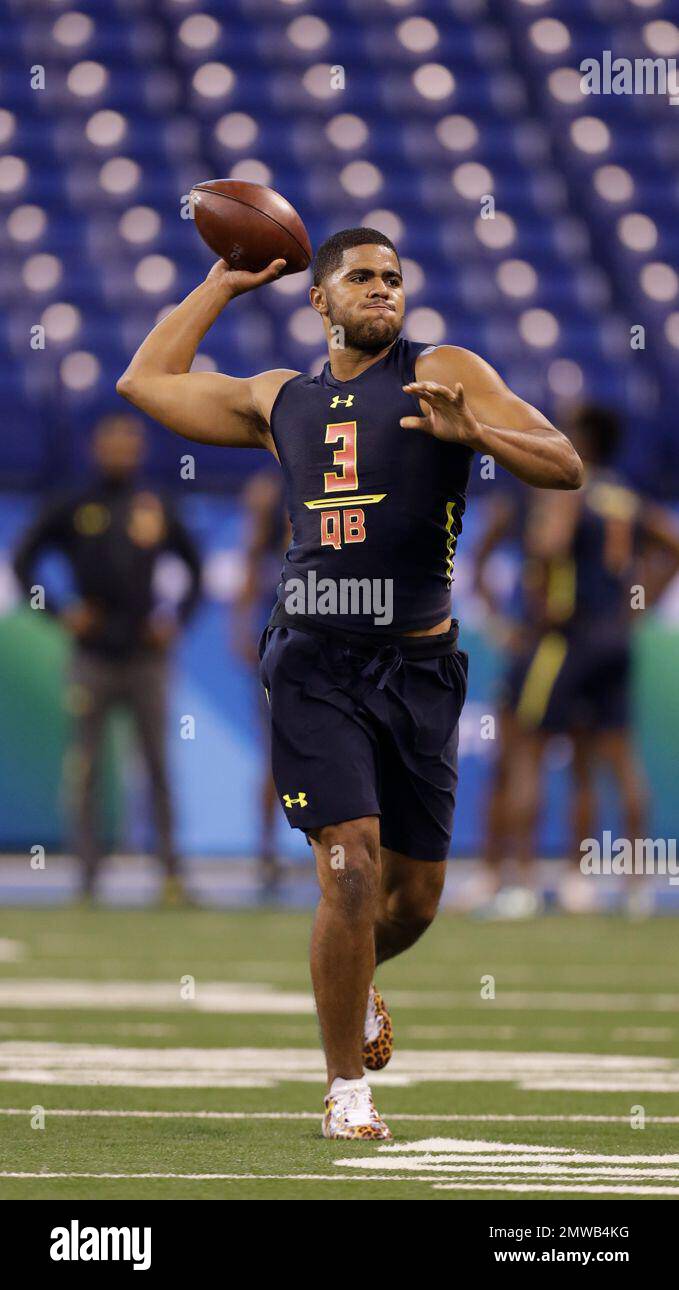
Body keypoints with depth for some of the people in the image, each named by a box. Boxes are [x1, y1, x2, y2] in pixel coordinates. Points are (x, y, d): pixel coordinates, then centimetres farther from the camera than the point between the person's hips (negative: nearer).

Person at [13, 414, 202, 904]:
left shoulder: (157, 510, 7)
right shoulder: (73, 509, 3)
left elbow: (195, 566, 17)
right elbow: (24, 560, 8)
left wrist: (177, 617, 5)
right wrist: (59, 612, -1)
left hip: (146, 656, 1)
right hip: (92, 656, -1)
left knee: (159, 765, -1)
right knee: (86, 766, 0)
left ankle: (172, 871, 1)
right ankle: (88, 876, 3)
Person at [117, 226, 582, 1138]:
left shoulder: (446, 375, 3)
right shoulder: (282, 400, 12)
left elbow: (565, 467, -5)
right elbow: (146, 382, 24)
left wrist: (470, 430, -21)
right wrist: (222, 285, 24)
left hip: (418, 668, 0)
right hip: (316, 665, 0)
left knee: (415, 896, 8)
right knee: (351, 869, -15)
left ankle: (357, 980, 44)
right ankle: (347, 1089, -3)